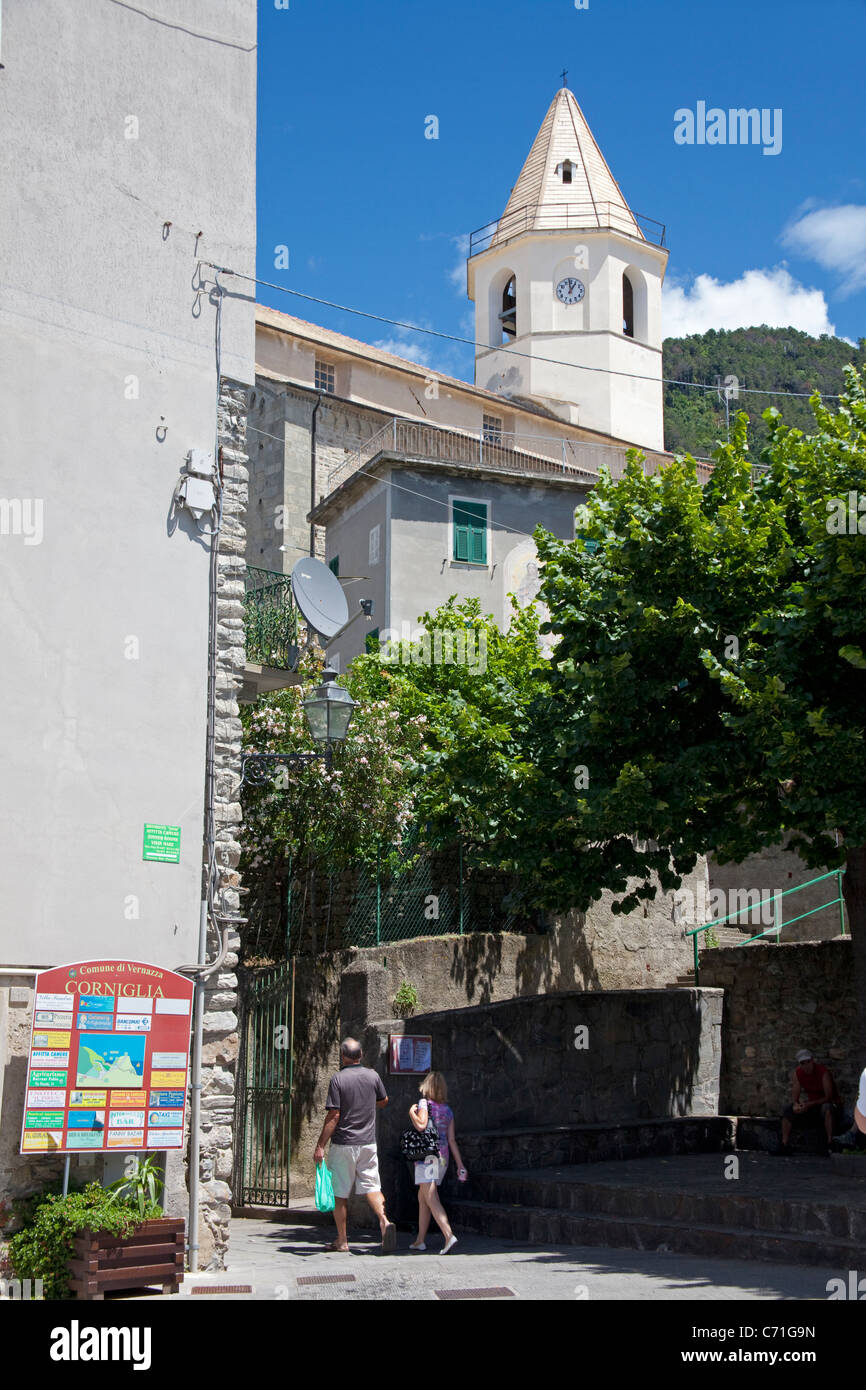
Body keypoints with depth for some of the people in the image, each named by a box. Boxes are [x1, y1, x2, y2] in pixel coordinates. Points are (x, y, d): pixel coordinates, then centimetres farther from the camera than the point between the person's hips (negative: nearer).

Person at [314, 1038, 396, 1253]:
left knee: (340, 1193, 7)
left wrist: (320, 1146, -9)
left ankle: (342, 1241, 12)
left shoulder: (338, 1079, -11)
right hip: (368, 1143, 3)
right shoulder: (373, 1076, 2)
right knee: (371, 1186, 7)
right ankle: (384, 1221, -18)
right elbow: (383, 1102, 18)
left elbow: (333, 1116, -13)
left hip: (343, 1144, -3)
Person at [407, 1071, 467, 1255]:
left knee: (431, 1199, -12)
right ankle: (420, 1240, 22)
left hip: (427, 1155, -7)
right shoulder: (448, 1109, 12)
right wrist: (460, 1165, 10)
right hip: (443, 1157, 7)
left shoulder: (424, 1103, -5)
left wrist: (412, 1112, -4)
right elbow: (452, 1140, 9)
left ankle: (449, 1235, -28)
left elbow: (421, 1125, -23)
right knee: (422, 1198, 18)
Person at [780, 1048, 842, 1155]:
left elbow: (828, 1097, -20)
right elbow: (794, 1097, -1)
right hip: (810, 1106, 6)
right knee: (788, 1109, -10)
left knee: (827, 1108, -40)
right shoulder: (798, 1074, -4)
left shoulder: (823, 1072, -21)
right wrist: (796, 1105, -25)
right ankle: (784, 1145, -10)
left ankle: (830, 1144, -33)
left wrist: (809, 1104, -27)